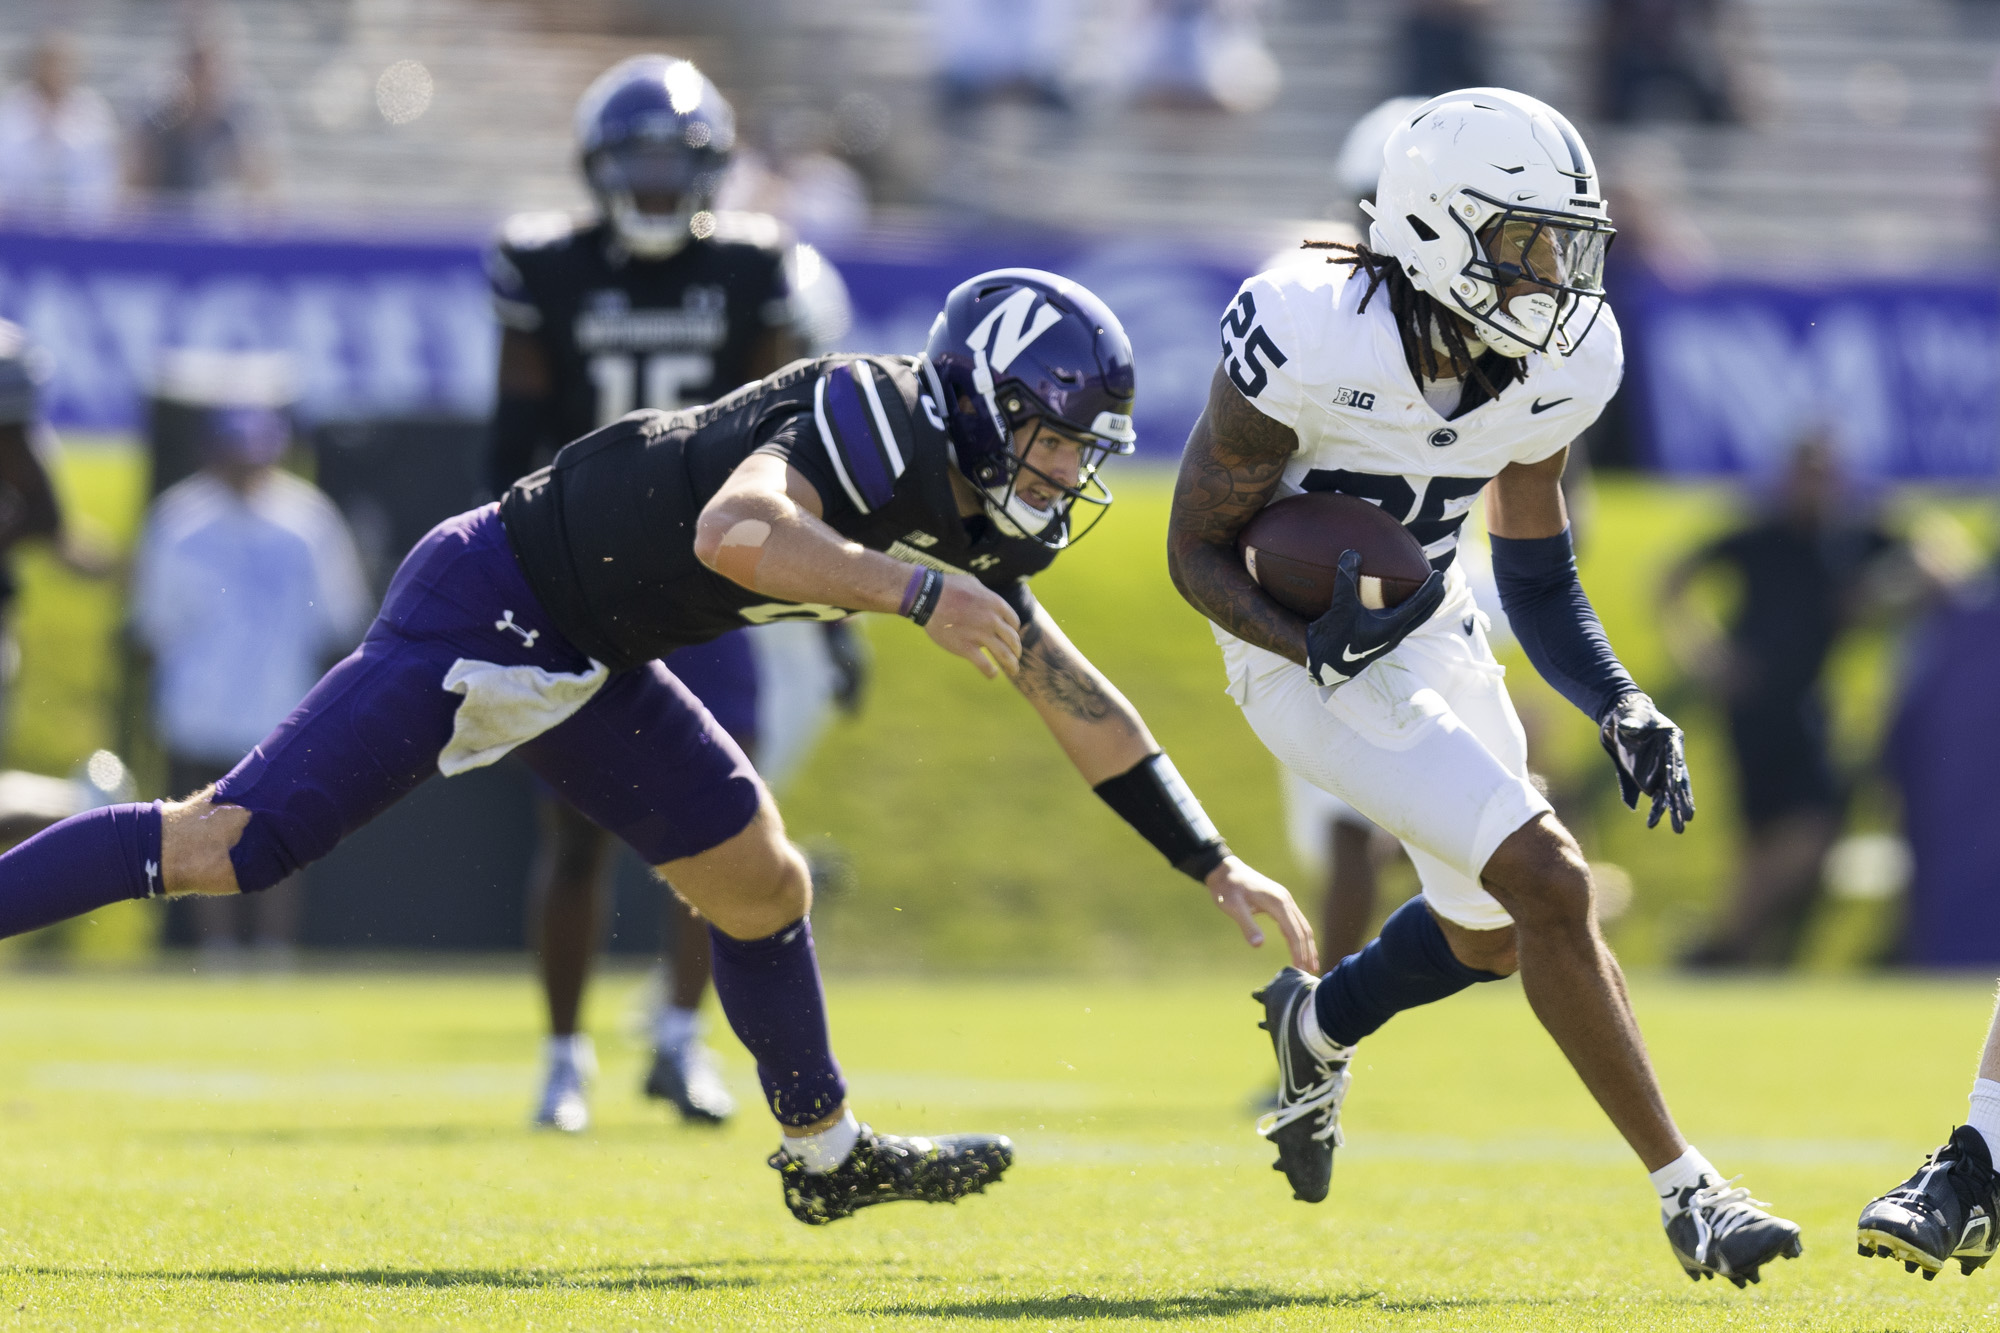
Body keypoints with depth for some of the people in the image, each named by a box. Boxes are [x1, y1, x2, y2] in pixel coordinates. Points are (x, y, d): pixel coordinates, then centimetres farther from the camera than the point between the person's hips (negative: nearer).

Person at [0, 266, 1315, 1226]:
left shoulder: (976, 523, 7)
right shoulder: (878, 420, -22)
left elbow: (1082, 706, 17)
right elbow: (732, 533, -41)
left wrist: (1220, 869, 18)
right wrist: (916, 589, -43)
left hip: (588, 657, 10)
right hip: (489, 614, -10)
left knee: (760, 887, 16)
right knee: (219, 848, -16)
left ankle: (827, 1152, 35)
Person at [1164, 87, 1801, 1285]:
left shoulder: (1561, 366, -10)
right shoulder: (1309, 345, -29)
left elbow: (1535, 576, 4)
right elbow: (1198, 549, -17)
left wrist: (1620, 705, -10)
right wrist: (1313, 645, -35)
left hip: (1439, 634, 7)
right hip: (1309, 654, -7)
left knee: (1490, 938, 22)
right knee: (1547, 884, -20)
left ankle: (1319, 1026, 54)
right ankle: (1686, 1193, -11)